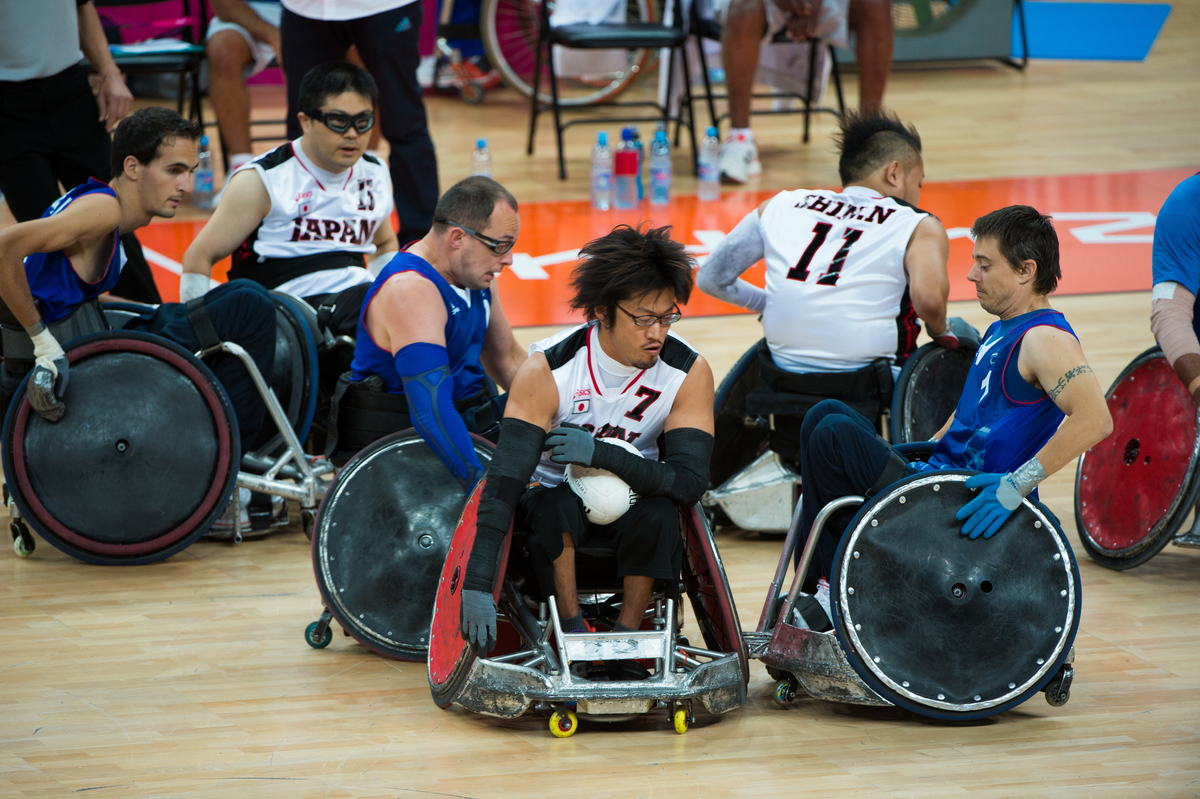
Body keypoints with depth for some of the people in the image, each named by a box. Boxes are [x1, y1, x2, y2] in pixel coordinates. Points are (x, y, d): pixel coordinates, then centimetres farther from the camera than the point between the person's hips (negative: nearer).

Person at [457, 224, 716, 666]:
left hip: (635, 502, 1)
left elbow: (690, 480, -24)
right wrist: (477, 584, -39)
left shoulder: (689, 372, -17)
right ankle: (571, 631, -19)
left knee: (658, 514, -33)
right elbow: (504, 478, -29)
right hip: (558, 502, -1)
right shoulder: (548, 369, -22)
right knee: (555, 500, -35)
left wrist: (603, 455, -37)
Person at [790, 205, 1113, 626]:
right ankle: (819, 588, 0)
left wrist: (1017, 484, -33)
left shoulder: (1046, 339, -15)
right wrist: (924, 452, 20)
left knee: (835, 434, -17)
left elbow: (1095, 419, -31)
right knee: (827, 415, 7)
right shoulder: (1000, 331, 17)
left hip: (972, 505, -10)